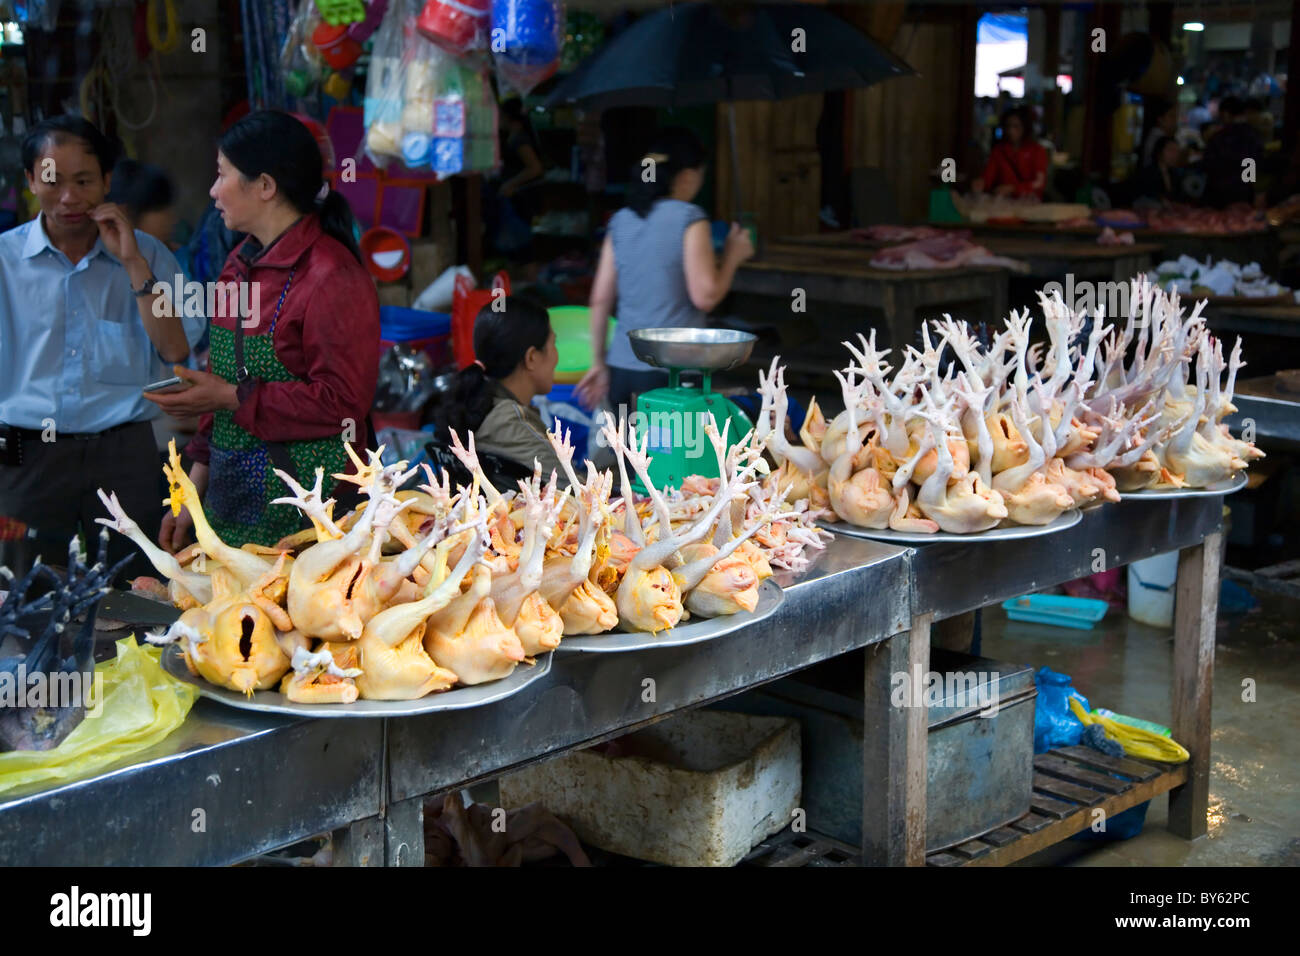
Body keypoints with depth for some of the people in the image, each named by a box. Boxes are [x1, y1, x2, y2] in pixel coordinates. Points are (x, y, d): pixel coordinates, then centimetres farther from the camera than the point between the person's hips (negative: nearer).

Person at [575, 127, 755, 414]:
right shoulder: (689, 218, -7)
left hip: (622, 365, 6)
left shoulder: (620, 221, 9)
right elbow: (705, 296, -11)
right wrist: (732, 257, 5)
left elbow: (600, 299, 10)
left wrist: (599, 362, 17)